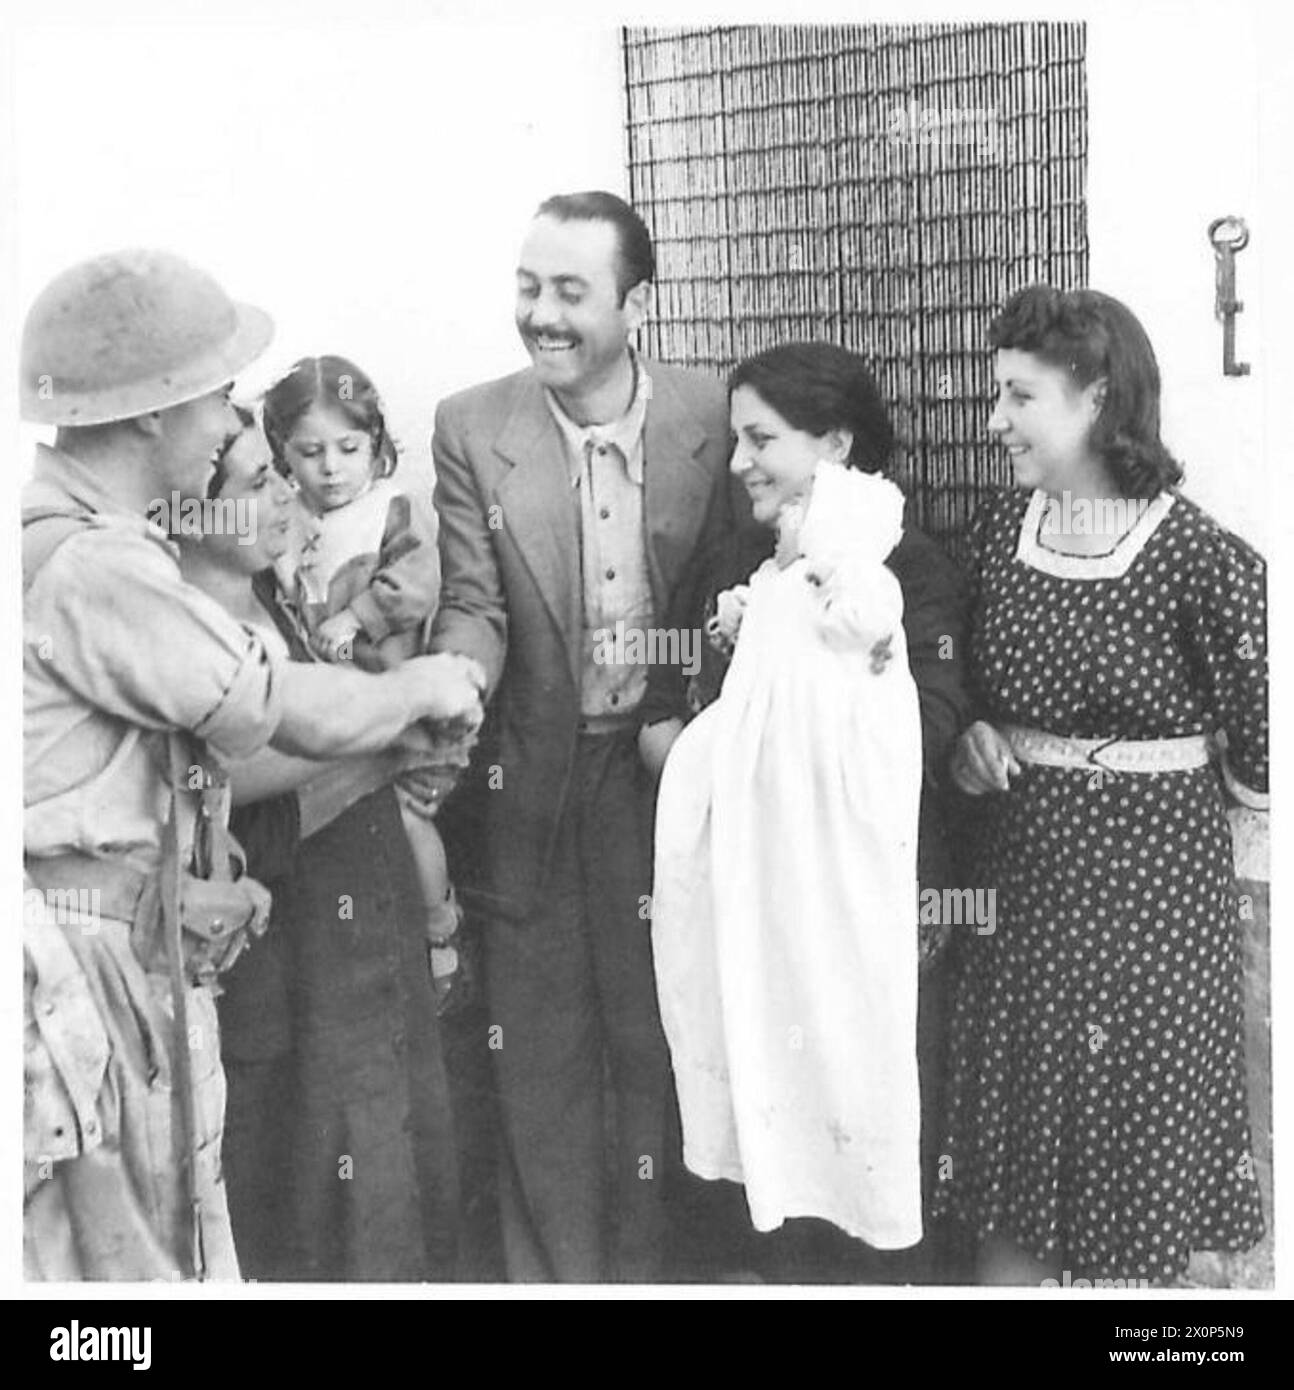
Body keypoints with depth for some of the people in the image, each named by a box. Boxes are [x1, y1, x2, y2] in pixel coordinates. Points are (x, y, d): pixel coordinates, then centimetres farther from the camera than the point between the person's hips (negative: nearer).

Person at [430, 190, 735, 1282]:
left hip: (666, 767, 0)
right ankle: (558, 1271, 28)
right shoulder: (473, 428, -4)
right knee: (541, 1056, 10)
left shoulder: (714, 419, -5)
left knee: (660, 1039, 12)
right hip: (531, 781, 0)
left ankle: (649, 1262, 31)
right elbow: (475, 608, -6)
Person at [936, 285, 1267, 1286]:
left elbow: (1257, 755, -10)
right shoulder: (998, 529, 2)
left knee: (1140, 1162, 11)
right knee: (1011, 1158, 14)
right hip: (1020, 866, 5)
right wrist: (970, 740, -3)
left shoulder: (1200, 555, -15)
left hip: (1151, 874, -4)